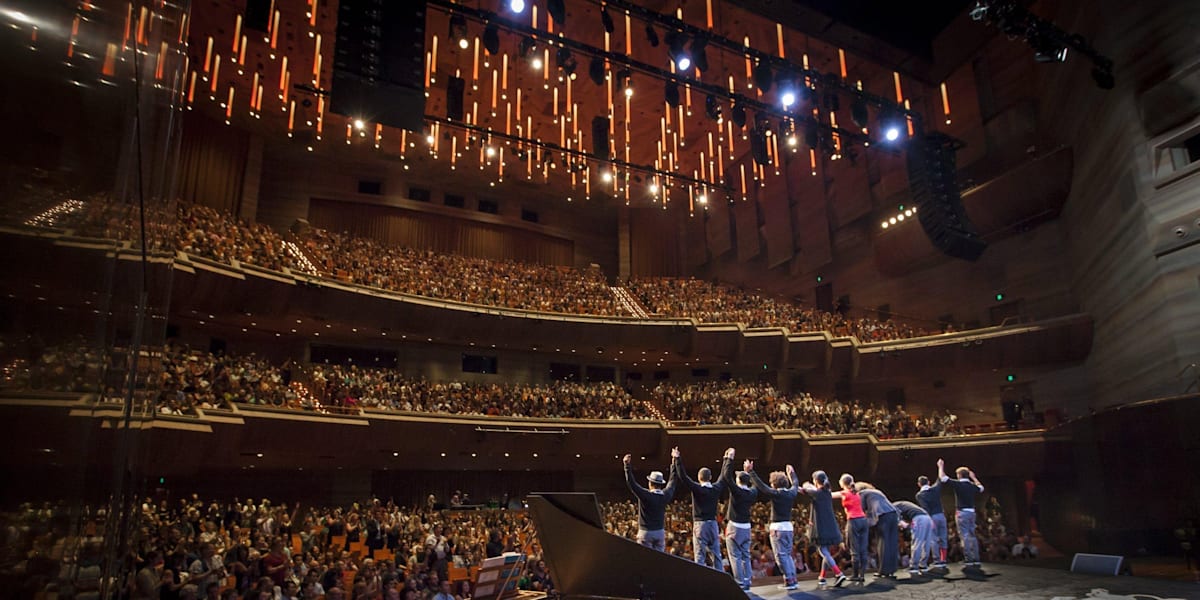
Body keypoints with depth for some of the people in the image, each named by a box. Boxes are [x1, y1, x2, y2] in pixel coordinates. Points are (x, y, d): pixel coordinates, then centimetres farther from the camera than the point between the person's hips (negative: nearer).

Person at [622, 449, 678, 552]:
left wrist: (627, 466, -12)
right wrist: (675, 460, 19)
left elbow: (631, 483, -14)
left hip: (646, 532, -4)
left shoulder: (645, 495, -15)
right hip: (660, 532, 4)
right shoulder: (665, 495, -2)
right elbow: (672, 481, 11)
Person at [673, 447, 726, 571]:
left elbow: (682, 476, -13)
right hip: (713, 524, 4)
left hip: (700, 525, -4)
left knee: (700, 557, -3)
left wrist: (677, 459, -7)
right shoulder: (716, 488, 1)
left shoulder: (696, 488, -10)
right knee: (716, 556, 10)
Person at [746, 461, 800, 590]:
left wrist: (750, 471, -11)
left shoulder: (775, 494, -14)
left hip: (777, 527, -7)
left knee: (781, 555, -1)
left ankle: (789, 581, -2)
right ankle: (793, 579, 16)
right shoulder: (791, 493, 3)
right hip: (789, 527, 7)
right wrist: (792, 473, 42)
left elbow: (760, 485, -15)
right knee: (788, 554, 17)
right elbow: (795, 484, 25)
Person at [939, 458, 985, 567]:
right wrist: (974, 477, 39)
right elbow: (981, 488, 31)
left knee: (965, 536, -6)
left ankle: (968, 560, -8)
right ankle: (976, 559, 13)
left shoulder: (958, 484, -11)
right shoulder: (973, 485, 7)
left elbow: (943, 478, -8)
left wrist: (941, 466, 6)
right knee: (972, 536, 12)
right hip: (972, 512, 6)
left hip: (962, 512, -6)